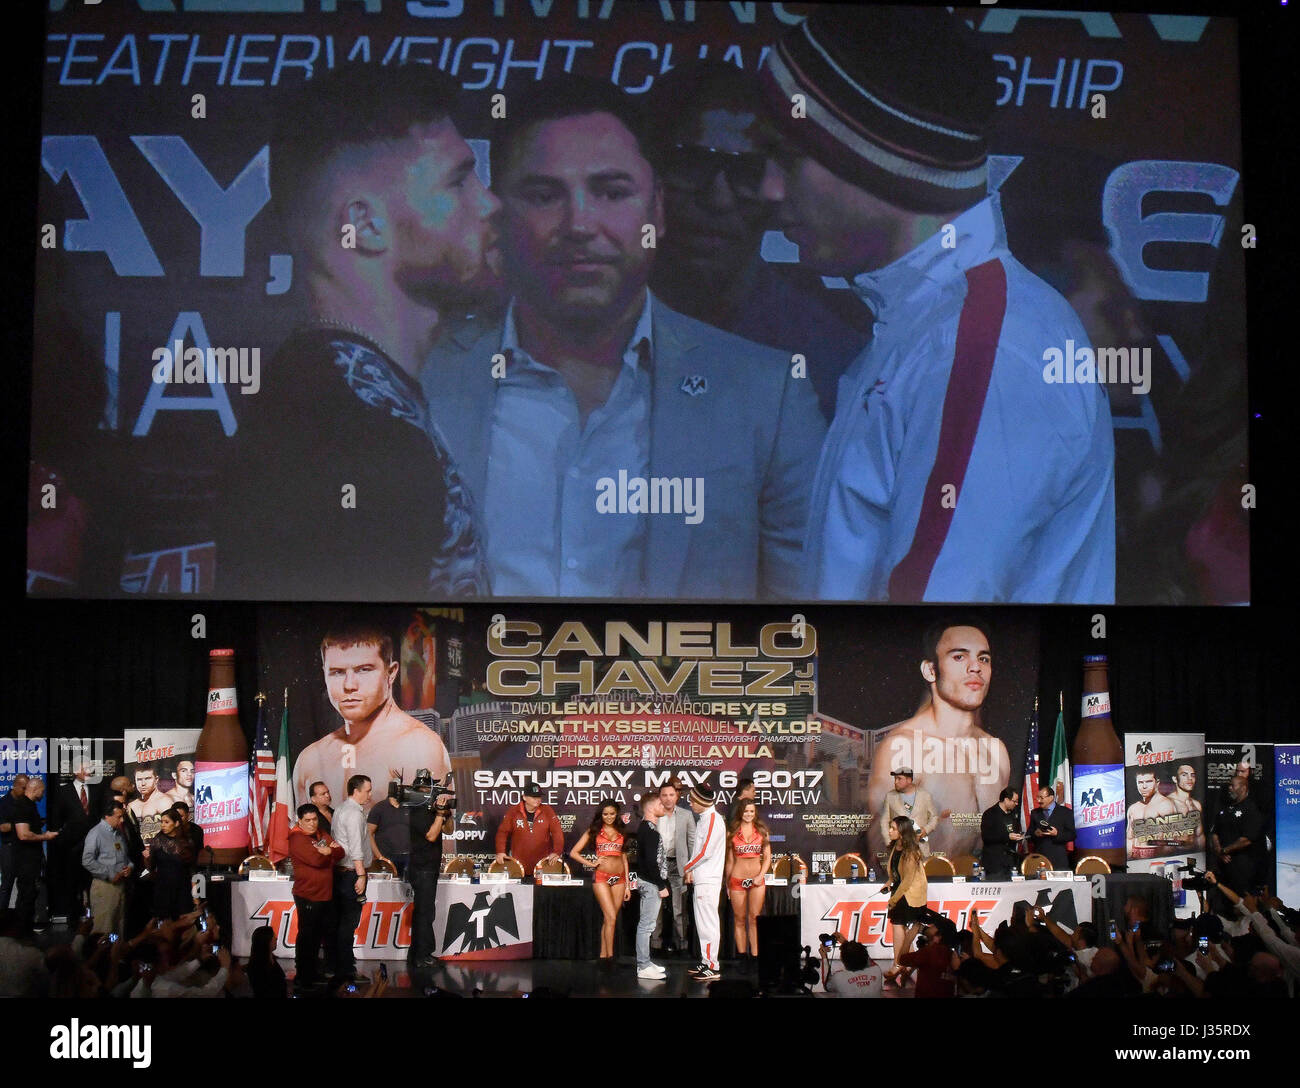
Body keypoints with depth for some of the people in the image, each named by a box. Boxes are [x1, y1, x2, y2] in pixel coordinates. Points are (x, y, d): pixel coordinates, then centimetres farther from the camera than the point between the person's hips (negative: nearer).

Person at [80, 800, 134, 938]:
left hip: (121, 884, 7)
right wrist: (110, 875, -16)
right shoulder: (96, 833, -9)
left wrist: (130, 866, 4)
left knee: (120, 925, 11)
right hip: (104, 884, -7)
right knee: (104, 926, -8)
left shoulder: (120, 833, 14)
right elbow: (87, 861, -16)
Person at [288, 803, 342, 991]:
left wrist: (328, 852, -15)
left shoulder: (322, 834, 15)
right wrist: (329, 853, -6)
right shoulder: (297, 838, -12)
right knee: (307, 937, -3)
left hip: (326, 896, 8)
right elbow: (316, 859, -24)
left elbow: (340, 853, 5)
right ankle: (301, 979, 5)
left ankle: (312, 974, 27)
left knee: (318, 936, 15)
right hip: (308, 896, -8)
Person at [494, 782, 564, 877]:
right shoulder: (513, 811, 0)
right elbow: (503, 832, 1)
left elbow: (557, 832, -4)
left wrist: (556, 852, -16)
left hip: (543, 863, 0)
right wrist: (501, 851, -11)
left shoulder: (547, 811, 1)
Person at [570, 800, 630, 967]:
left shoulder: (621, 833, 16)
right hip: (601, 877, -3)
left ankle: (603, 955, 9)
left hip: (619, 878, 3)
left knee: (608, 919, 3)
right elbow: (574, 852, 7)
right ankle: (610, 956, -10)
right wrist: (591, 864, -4)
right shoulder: (594, 831, 8)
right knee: (611, 917, -13)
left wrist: (627, 885, 13)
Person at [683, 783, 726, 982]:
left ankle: (712, 968, -5)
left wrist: (687, 868, -7)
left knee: (708, 924, -7)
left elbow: (705, 852, -19)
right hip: (700, 879, 10)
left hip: (708, 881, -10)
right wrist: (691, 871, 6)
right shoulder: (703, 818, 15)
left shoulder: (713, 819, -15)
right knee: (702, 923, 15)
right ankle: (706, 963, 22)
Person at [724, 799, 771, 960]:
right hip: (737, 879, 0)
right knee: (739, 920, 4)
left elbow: (767, 857, 6)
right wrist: (727, 883, 9)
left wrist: (761, 875, -8)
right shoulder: (733, 832, 5)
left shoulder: (762, 831, 6)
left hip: (756, 880, 0)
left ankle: (755, 956, -4)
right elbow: (729, 860, 9)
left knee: (754, 919, -4)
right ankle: (741, 955, 9)